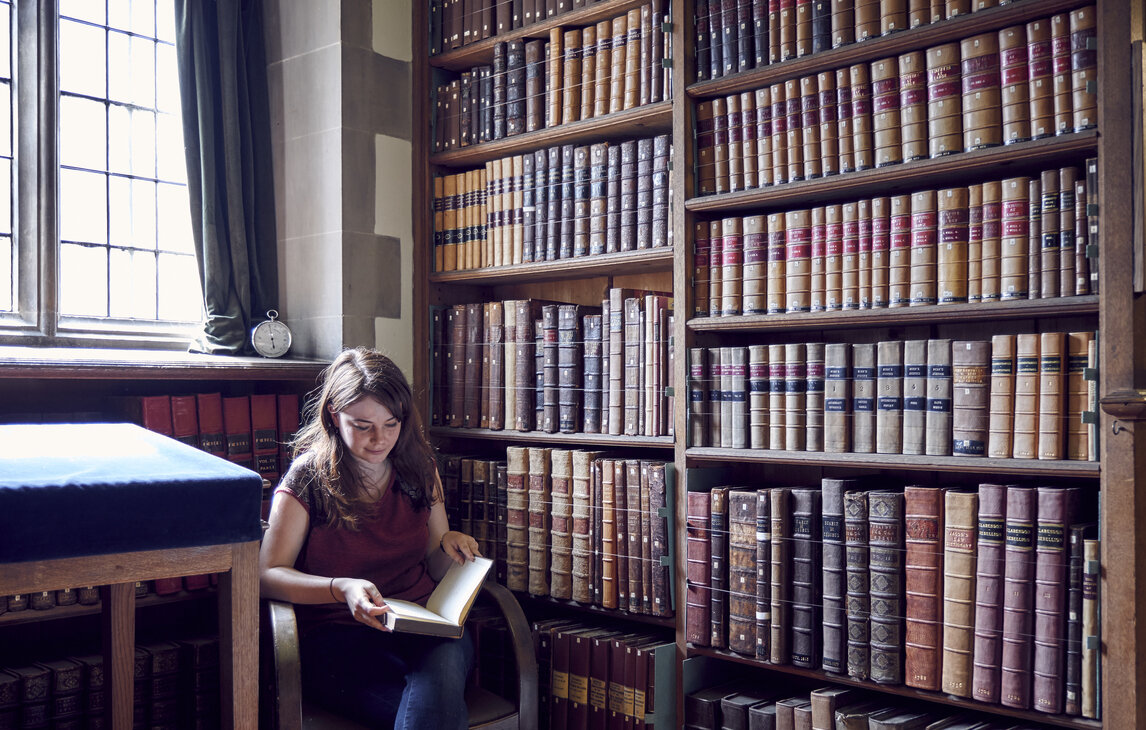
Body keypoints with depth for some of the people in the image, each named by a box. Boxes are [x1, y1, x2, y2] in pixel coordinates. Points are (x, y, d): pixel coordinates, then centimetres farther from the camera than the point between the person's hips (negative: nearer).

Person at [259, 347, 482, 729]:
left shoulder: (418, 471, 12)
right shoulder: (308, 479, 0)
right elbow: (267, 575, -5)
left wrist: (448, 546, -4)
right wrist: (342, 589, -22)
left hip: (424, 626, 4)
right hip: (338, 637, -4)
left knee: (443, 668, -34)